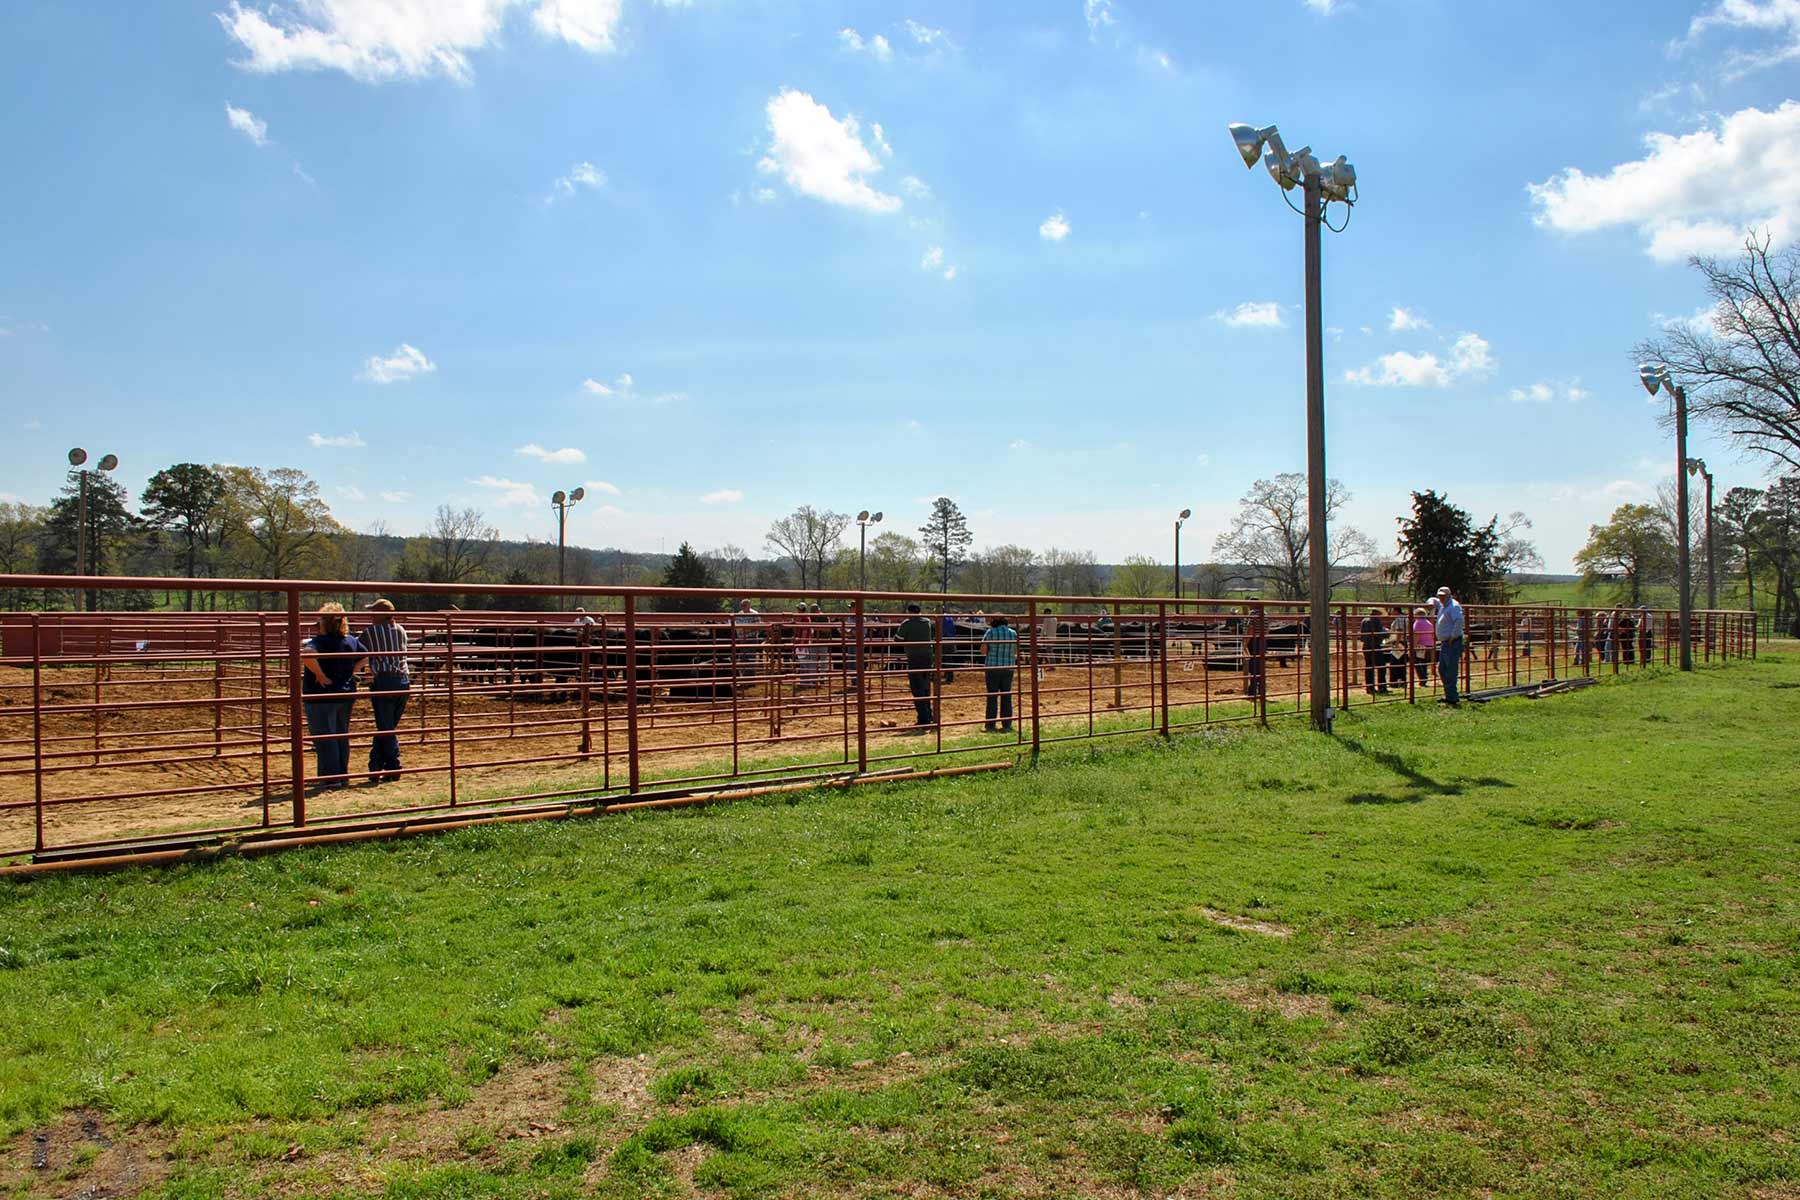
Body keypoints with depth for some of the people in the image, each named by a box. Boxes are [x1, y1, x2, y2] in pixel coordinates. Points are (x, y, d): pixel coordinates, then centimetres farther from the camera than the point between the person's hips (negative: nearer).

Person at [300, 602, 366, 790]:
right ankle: (343, 777, 22)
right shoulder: (351, 641, 5)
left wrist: (320, 675, -25)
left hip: (321, 696, -7)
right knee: (342, 737, 16)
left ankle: (330, 780, 3)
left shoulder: (319, 642, -17)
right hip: (347, 694, 7)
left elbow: (306, 655, -37)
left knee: (324, 739, 1)